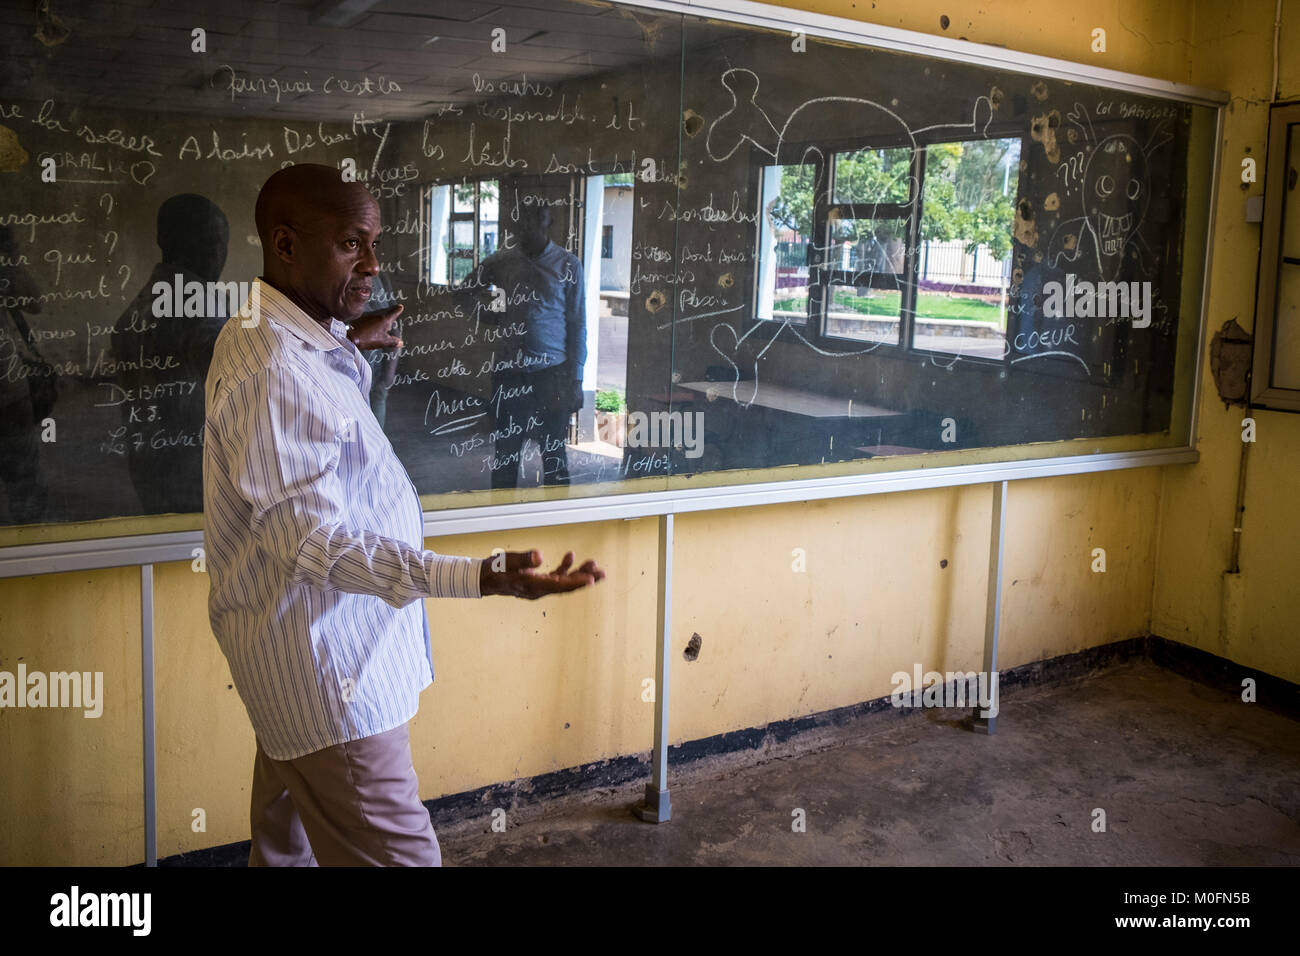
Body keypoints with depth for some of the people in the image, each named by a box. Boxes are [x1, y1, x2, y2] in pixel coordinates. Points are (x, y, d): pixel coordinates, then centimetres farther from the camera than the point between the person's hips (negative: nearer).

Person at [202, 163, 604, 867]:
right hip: (324, 665, -11)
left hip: (295, 653, 11)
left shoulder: (282, 337, 11)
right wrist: (479, 578, -39)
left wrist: (349, 347, 21)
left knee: (286, 844, 23)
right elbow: (317, 541, -29)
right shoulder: (274, 370, -23)